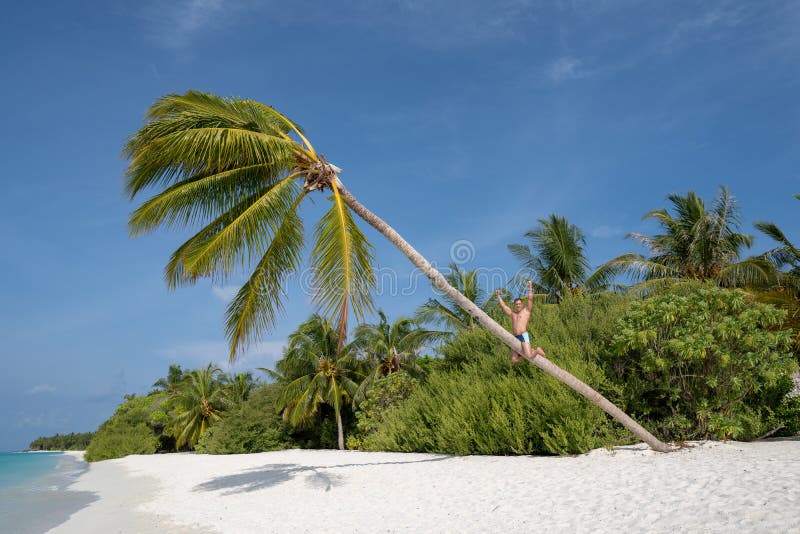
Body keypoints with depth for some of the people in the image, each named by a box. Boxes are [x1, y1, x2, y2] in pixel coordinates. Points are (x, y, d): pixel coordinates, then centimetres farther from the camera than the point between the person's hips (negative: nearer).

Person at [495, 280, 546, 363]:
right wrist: (498, 295, 31)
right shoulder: (512, 313, 22)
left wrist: (530, 287, -5)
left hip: (524, 336, -6)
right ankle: (530, 352, 20)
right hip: (515, 338, 6)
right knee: (514, 359, -1)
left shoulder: (526, 310, 9)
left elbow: (530, 299, -1)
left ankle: (537, 350, 14)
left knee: (529, 357, -19)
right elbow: (503, 305, 28)